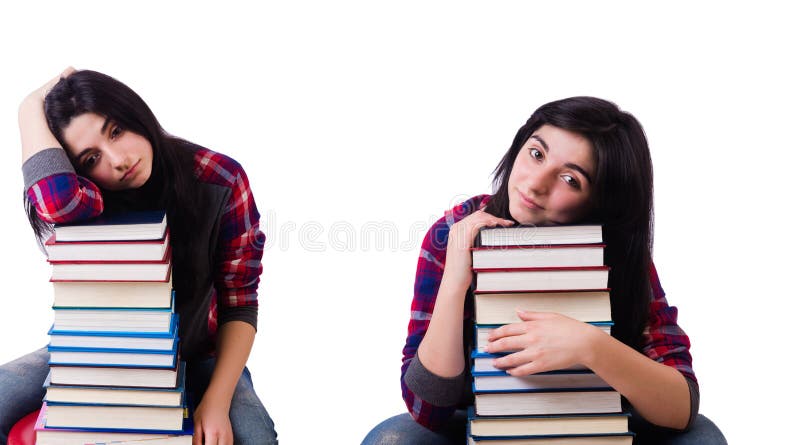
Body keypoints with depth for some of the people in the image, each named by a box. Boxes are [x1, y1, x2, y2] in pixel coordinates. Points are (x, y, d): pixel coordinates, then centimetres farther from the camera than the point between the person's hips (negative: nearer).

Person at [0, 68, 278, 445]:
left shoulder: (221, 181, -21)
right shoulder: (78, 198, -19)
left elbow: (240, 304, -15)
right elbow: (57, 199, -48)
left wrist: (217, 401, -25)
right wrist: (32, 106, -30)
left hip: (196, 354, -2)